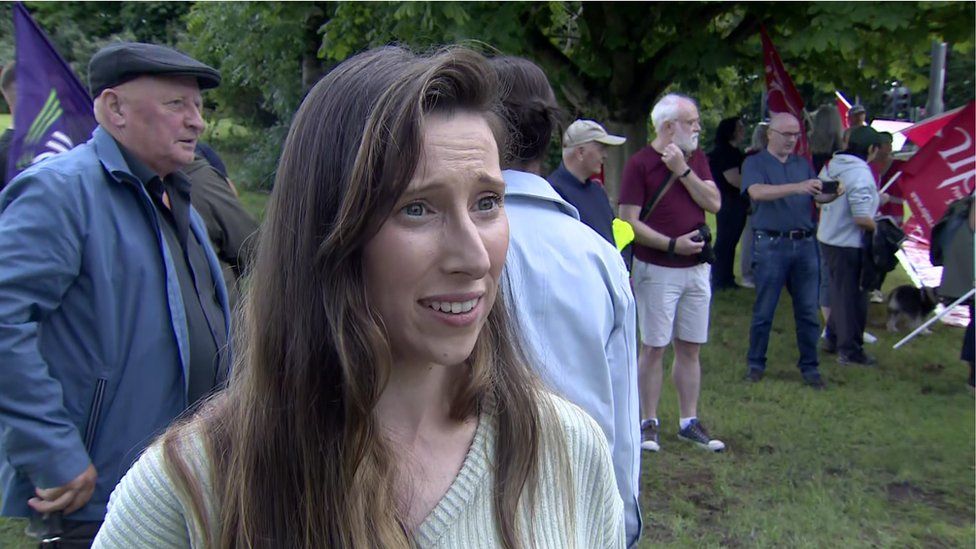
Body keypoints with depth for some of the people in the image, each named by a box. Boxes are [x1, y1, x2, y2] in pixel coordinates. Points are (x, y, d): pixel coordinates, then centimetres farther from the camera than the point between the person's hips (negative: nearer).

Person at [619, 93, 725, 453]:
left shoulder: (696, 159, 10)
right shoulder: (640, 164, -8)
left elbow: (714, 203, -1)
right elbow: (629, 221, -13)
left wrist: (683, 170, -10)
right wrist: (672, 244, -18)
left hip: (697, 267, 5)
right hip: (657, 269, -5)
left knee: (690, 348, 10)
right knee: (654, 348, 2)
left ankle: (689, 422, 20)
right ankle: (649, 423, 13)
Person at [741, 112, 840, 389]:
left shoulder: (803, 164, 16)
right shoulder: (755, 163, 1)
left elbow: (818, 196, 8)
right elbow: (757, 192, -19)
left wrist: (834, 193, -16)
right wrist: (797, 187, -29)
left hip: (804, 244, 4)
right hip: (771, 244, -4)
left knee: (808, 311, 7)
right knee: (764, 311, 3)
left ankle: (810, 366, 17)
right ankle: (755, 364, 17)